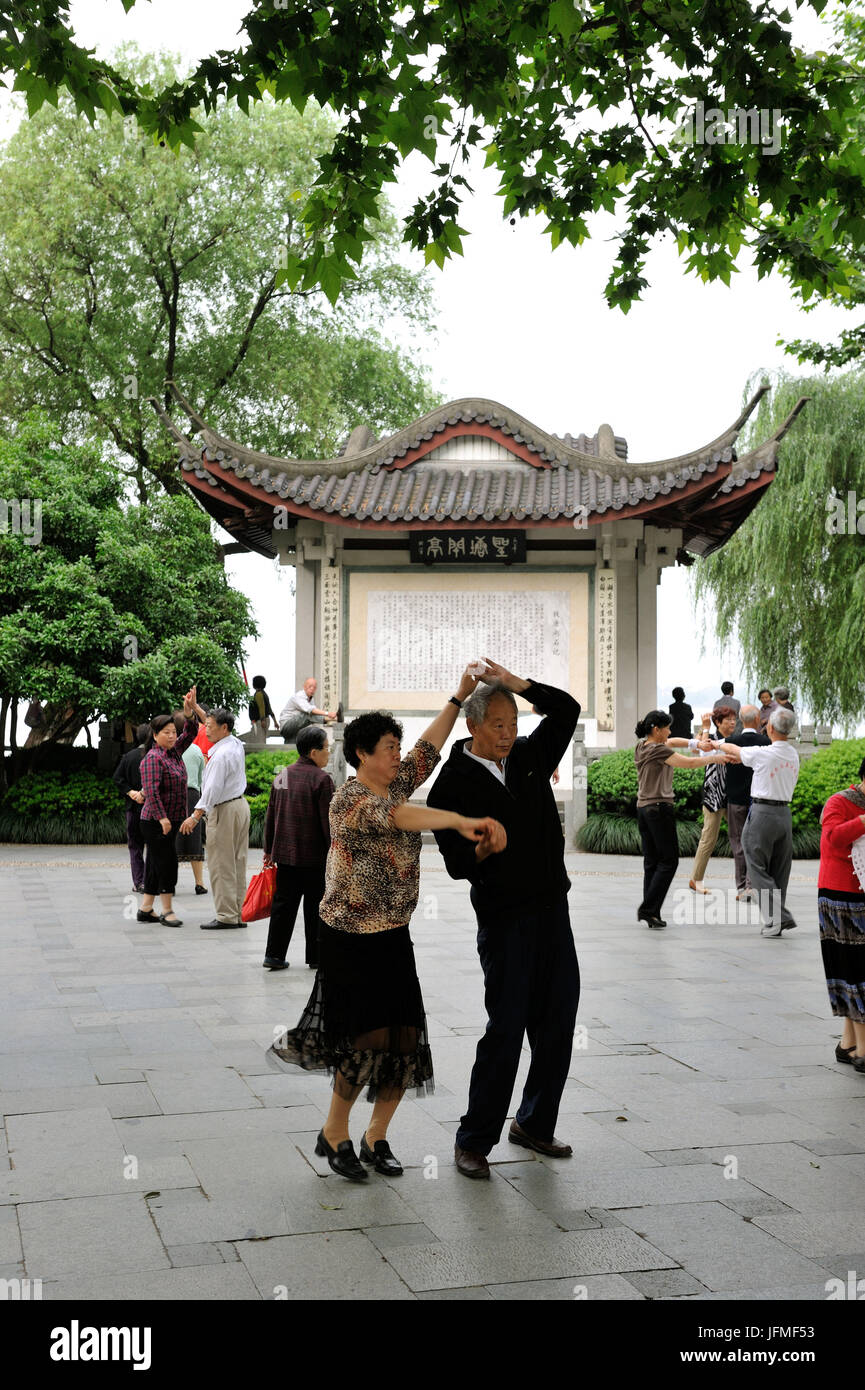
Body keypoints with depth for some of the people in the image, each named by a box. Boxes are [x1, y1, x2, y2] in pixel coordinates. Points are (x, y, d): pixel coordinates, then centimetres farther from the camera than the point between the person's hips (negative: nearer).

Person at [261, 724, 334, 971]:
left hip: (284, 853, 6)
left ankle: (274, 955, 11)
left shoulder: (282, 776, 8)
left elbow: (270, 816, 12)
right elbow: (328, 821, -14)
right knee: (315, 906, 5)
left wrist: (269, 850, 19)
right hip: (314, 856, -6)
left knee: (283, 904, 11)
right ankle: (316, 957, 13)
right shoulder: (322, 779, -13)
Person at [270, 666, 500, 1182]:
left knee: (404, 1041, 3)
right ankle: (334, 1134, 14)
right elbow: (397, 817, -33)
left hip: (394, 937, 8)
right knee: (367, 1038, -8)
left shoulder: (395, 787, 9)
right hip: (351, 940, -7)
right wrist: (461, 821, -45)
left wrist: (459, 699, 9)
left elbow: (427, 751, 14)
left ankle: (377, 1138, 19)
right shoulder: (350, 798, -16)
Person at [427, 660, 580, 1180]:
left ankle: (534, 1124, 25)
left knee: (558, 1021, 9)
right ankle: (473, 1142, 6)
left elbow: (567, 710, 12)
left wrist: (514, 682, 2)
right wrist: (483, 849, -31)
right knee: (507, 1029, -7)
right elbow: (457, 864, -9)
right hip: (504, 918, -6)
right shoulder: (453, 785, -7)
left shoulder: (528, 758, 9)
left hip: (553, 908, 6)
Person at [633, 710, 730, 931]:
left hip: (643, 808, 9)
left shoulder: (641, 747, 11)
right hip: (660, 808, -9)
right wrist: (714, 758, 0)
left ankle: (650, 913, 7)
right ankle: (648, 908, -9)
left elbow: (671, 742, 23)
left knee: (651, 861, 9)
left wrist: (695, 743, 14)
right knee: (669, 861, -2)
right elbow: (690, 763, -14)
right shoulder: (658, 751, -14)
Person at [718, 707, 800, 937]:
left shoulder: (762, 754, -15)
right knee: (779, 870, 13)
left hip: (763, 812, -7)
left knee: (758, 869, -1)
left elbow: (733, 749, 4)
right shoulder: (793, 755, 5)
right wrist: (738, 758, 33)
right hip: (785, 812, 7)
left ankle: (779, 915, -10)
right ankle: (778, 917, 16)